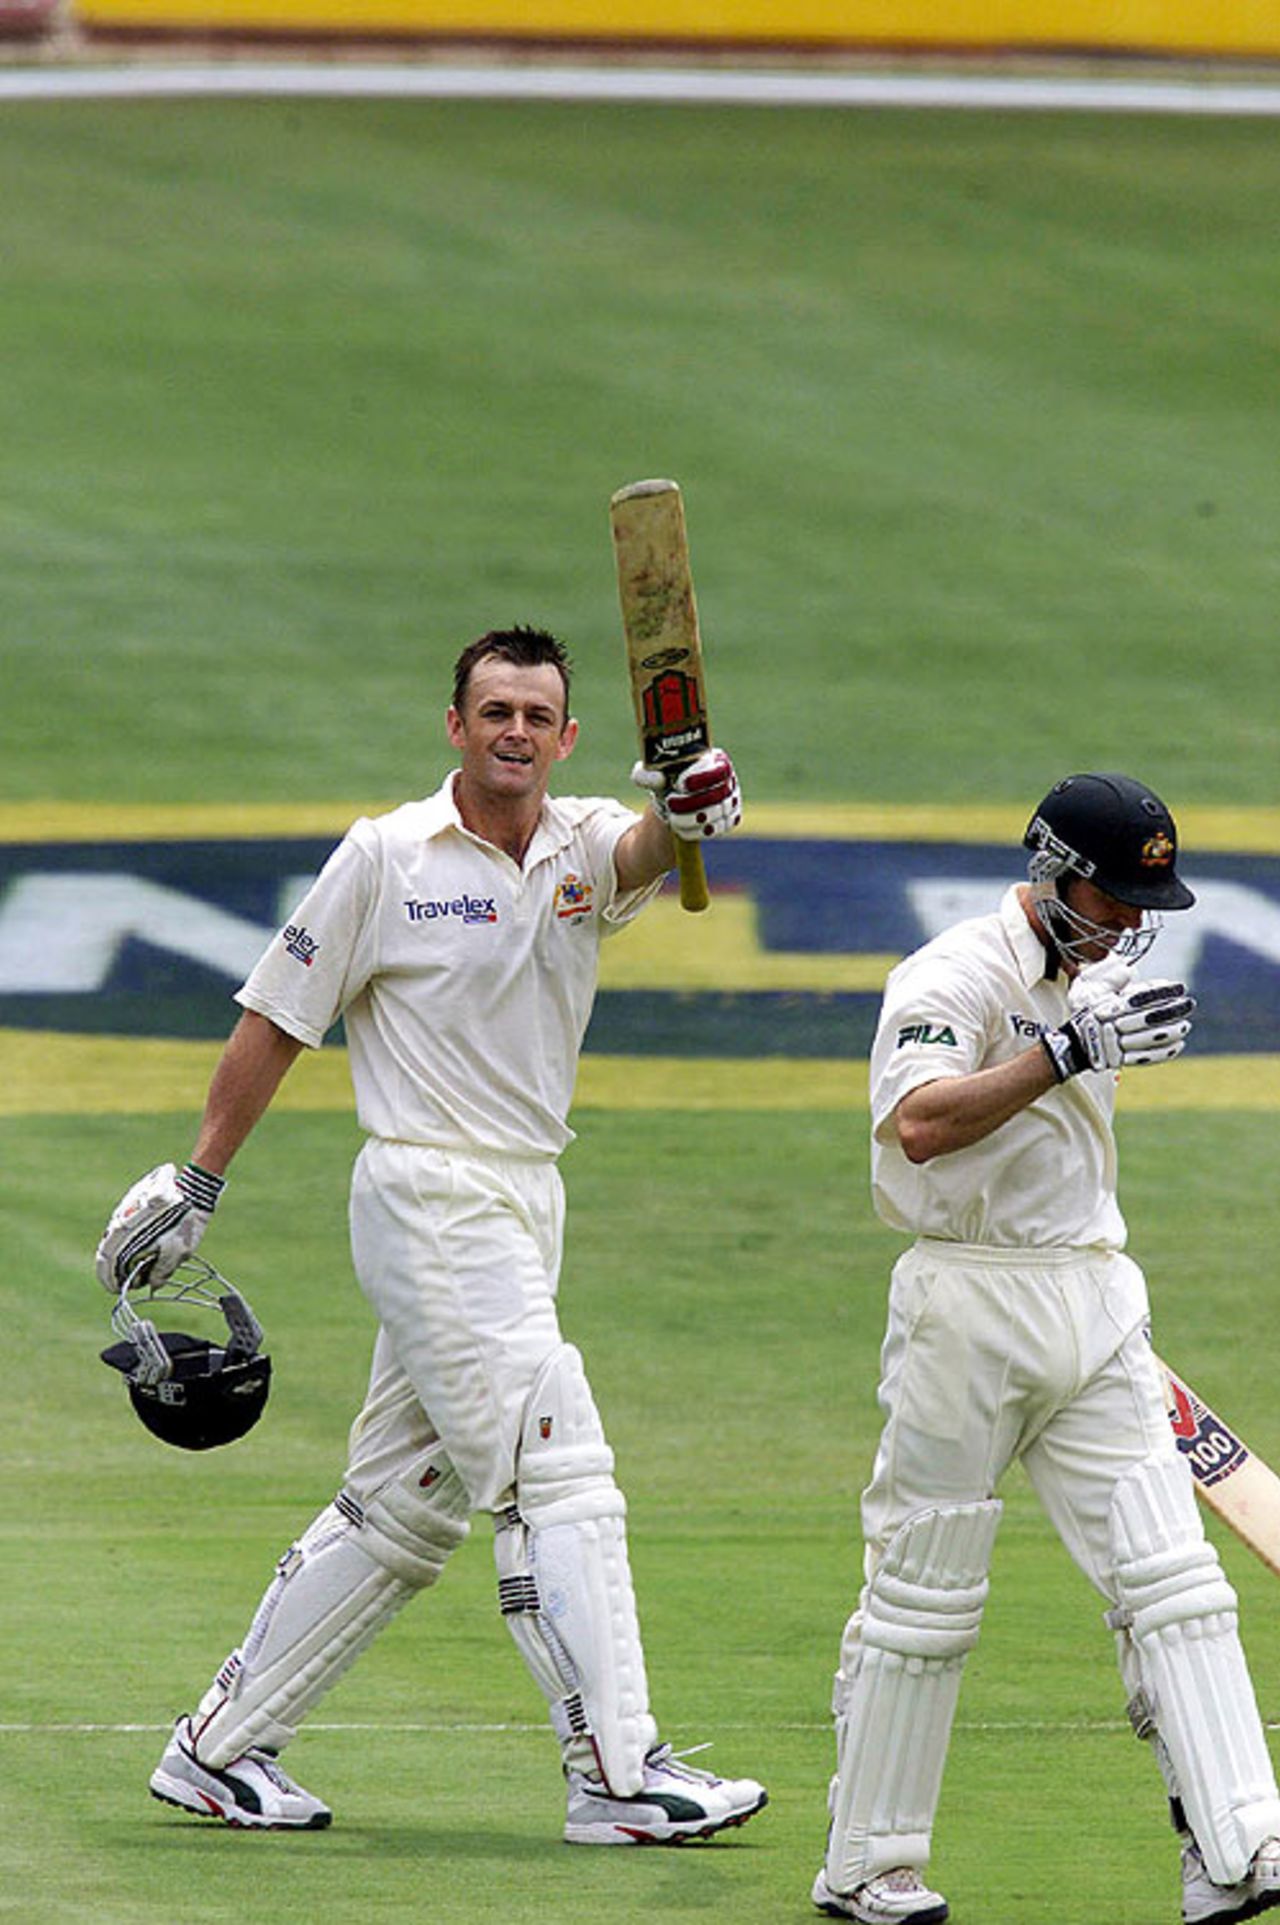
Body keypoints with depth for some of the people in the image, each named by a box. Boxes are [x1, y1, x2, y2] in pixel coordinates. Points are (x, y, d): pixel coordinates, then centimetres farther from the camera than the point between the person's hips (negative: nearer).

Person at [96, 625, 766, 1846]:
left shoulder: (586, 848, 6)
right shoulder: (387, 858, -5)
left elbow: (643, 853, -19)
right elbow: (277, 1020, -1)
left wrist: (689, 810, -43)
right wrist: (195, 1184, -1)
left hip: (525, 1204, 7)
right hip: (427, 1198, -7)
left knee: (404, 1506, 11)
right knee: (559, 1480, -13)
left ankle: (221, 1747, 20)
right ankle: (618, 1776, -13)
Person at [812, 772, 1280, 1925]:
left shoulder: (1089, 974, 13)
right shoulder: (956, 978, -13)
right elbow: (918, 1124, -32)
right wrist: (1070, 1050, -37)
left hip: (1094, 1308, 7)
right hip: (972, 1305, -7)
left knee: (1172, 1577, -4)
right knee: (924, 1595, 1)